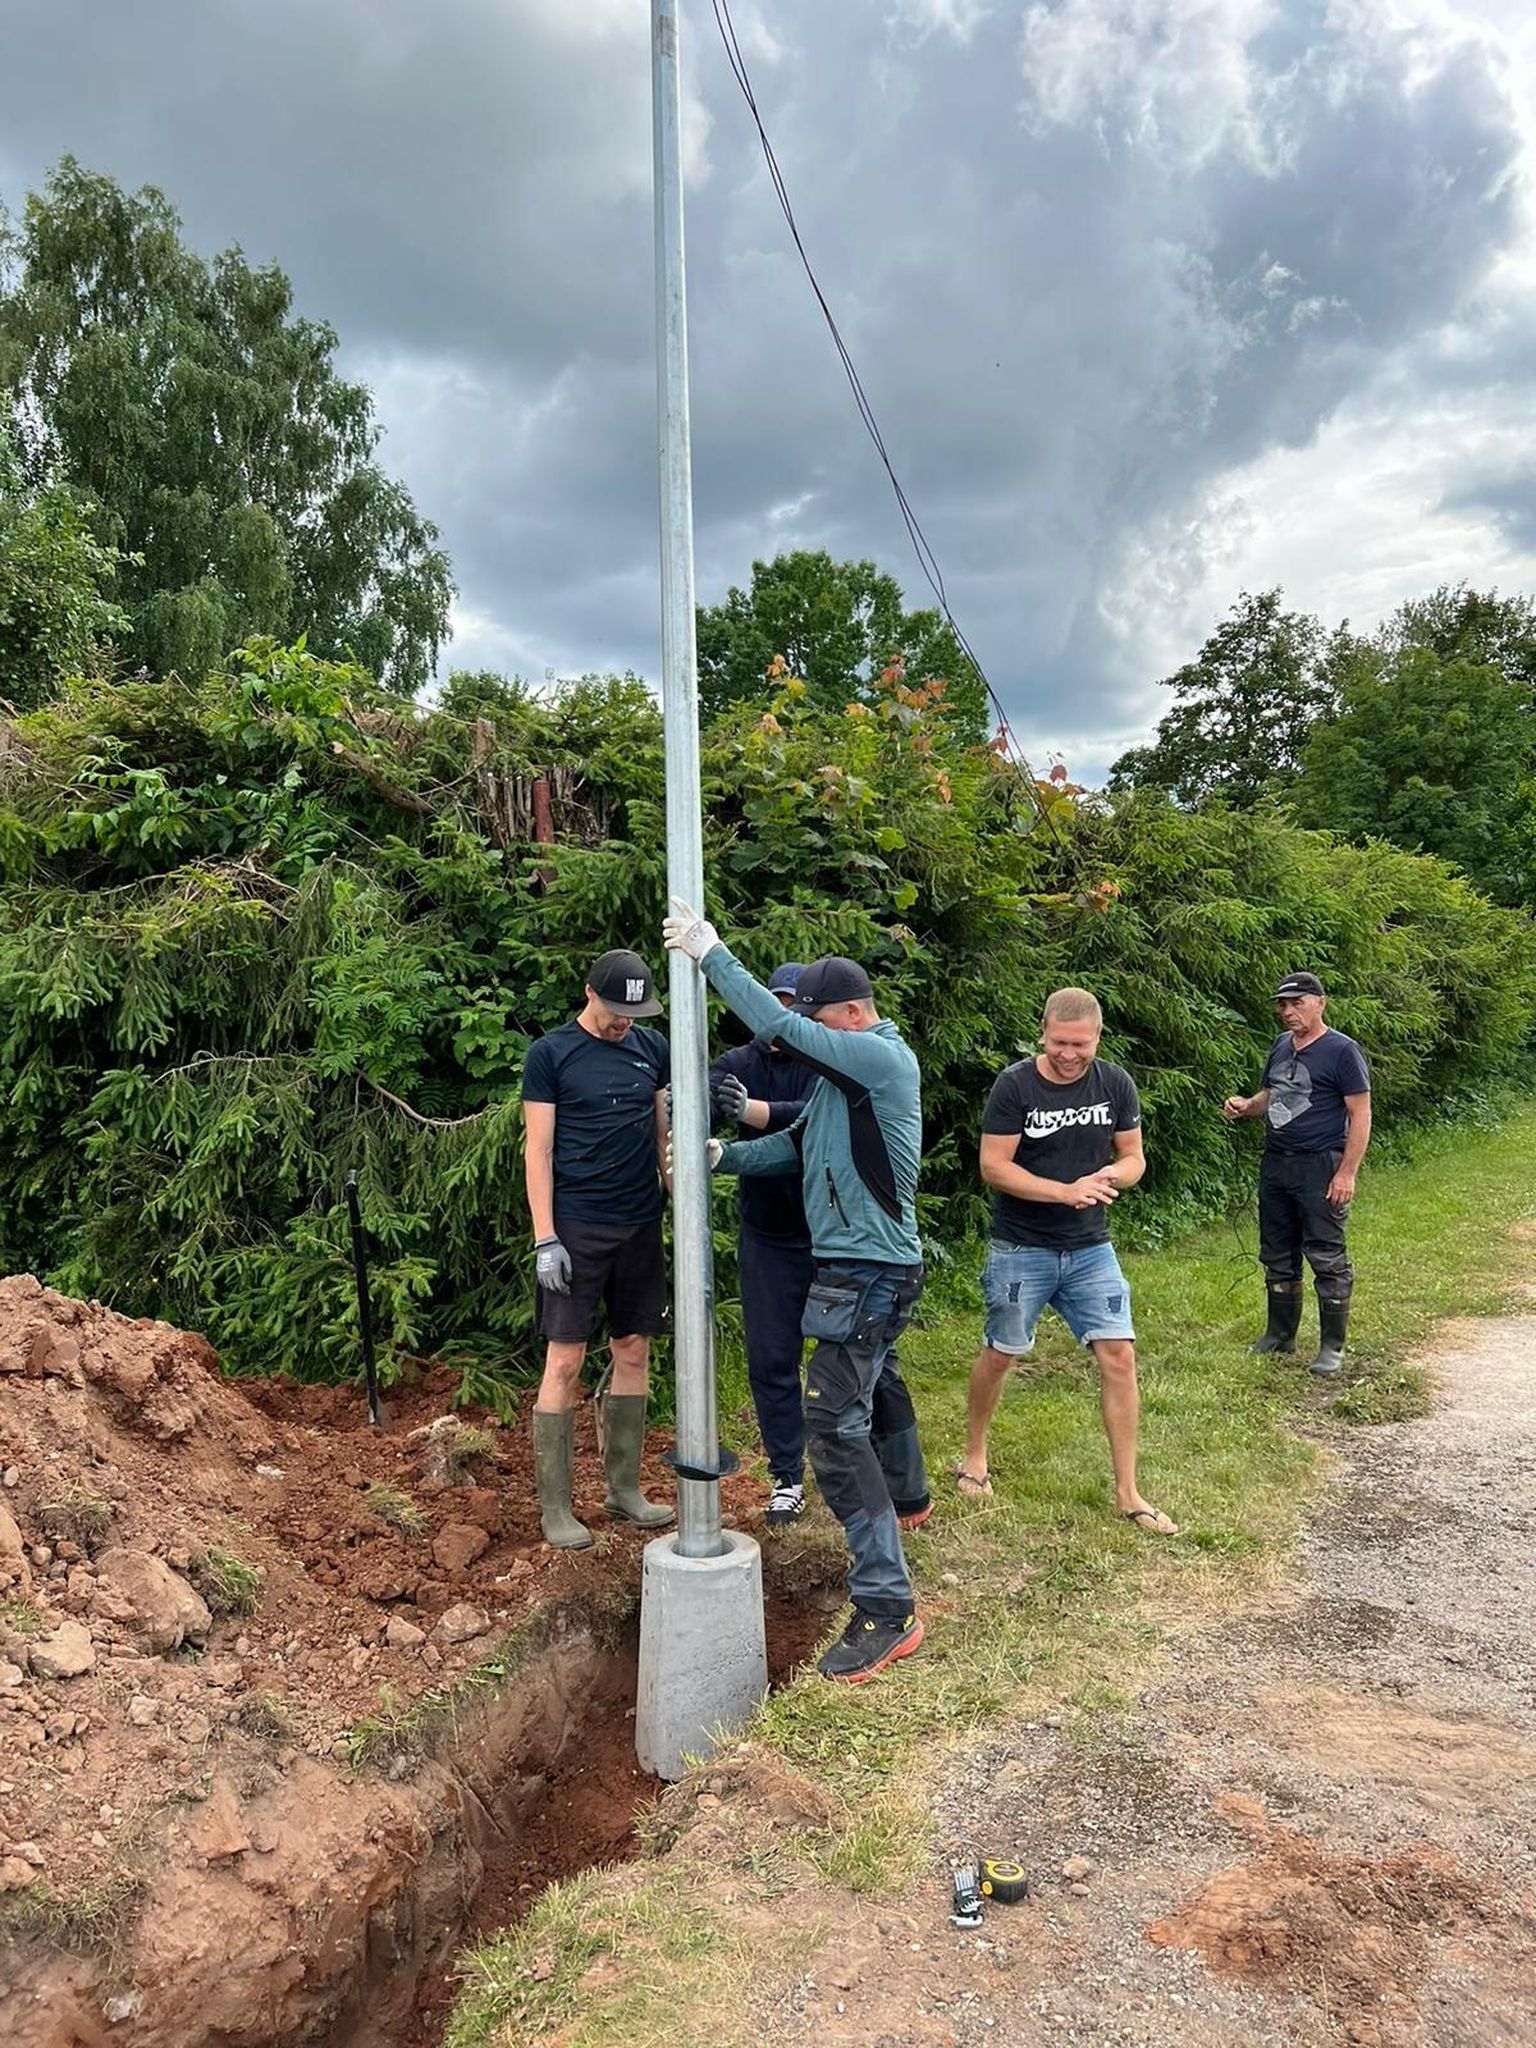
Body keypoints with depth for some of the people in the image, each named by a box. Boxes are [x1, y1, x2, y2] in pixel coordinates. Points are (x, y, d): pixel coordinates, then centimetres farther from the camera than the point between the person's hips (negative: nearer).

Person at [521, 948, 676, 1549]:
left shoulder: (652, 1048, 9)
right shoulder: (550, 1054, -4)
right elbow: (538, 1150, -6)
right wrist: (544, 1239, -12)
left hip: (641, 1225, 5)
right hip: (577, 1228, -4)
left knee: (633, 1353, 10)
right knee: (564, 1362, -2)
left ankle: (624, 1489, 22)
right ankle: (554, 1508, 8)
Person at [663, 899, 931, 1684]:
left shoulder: (882, 1056, -18)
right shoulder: (845, 1069, 12)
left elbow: (781, 1028, -25)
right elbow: (796, 1144, 14)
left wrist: (710, 953, -19)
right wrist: (722, 1155, 0)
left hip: (867, 1272, -11)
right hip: (862, 1268, 11)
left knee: (835, 1425, -14)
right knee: (878, 1384, 30)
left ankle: (888, 1610, -10)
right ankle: (908, 1499, 56)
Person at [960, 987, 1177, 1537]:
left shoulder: (1115, 1084, -2)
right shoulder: (1014, 1085, -14)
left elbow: (1133, 1159, 5)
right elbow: (993, 1167, -16)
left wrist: (1106, 1177, -19)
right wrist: (1066, 1191, -24)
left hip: (1090, 1248, 3)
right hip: (1021, 1249, -3)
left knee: (1119, 1356, -4)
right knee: (1000, 1354, 9)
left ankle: (1127, 1492, 8)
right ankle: (974, 1454, 34)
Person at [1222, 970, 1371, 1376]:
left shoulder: (1342, 1051, -9)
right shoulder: (1280, 1046, 13)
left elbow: (1360, 1115, -12)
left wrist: (1347, 1172, -18)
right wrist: (1246, 1106, 3)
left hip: (1319, 1167, -7)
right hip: (1275, 1164, 8)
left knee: (1326, 1258, -2)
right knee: (1277, 1255, 15)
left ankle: (1332, 1348, 8)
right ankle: (1280, 1335, 27)